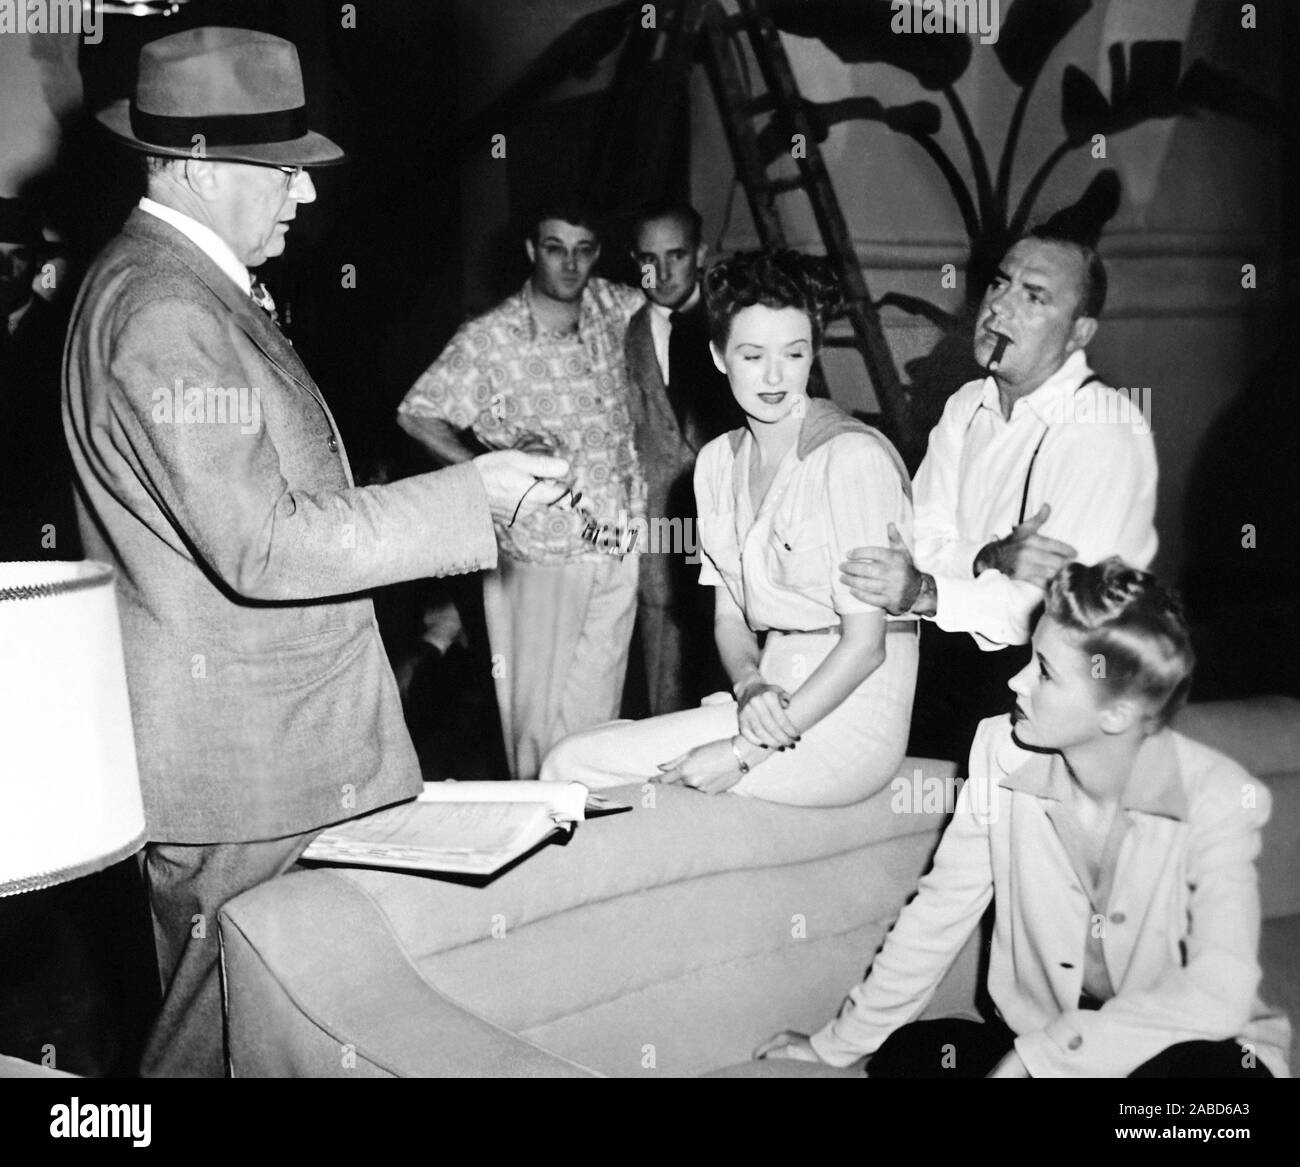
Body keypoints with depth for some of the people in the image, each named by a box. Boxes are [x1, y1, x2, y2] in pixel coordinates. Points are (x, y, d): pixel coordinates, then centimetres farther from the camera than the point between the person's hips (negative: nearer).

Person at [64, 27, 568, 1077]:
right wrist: (470, 497, -20)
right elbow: (262, 547, -25)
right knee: (228, 1026, 5)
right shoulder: (168, 315, -20)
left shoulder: (187, 285, 13)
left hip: (270, 731, 10)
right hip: (233, 756, -10)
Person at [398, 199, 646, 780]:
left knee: (599, 709, 12)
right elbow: (417, 414, -10)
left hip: (618, 550, 4)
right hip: (541, 553, -4)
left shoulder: (612, 307, 6)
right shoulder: (489, 338, -9)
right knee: (538, 710, 3)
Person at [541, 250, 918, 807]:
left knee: (572, 765, -13)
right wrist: (749, 686, -11)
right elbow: (730, 618, 11)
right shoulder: (718, 461, 8)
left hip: (846, 715, -6)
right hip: (774, 696, 6)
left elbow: (866, 642, -16)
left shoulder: (853, 456, -15)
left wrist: (745, 753, -17)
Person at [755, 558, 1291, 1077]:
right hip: (1037, 1033, 3)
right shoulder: (1002, 752, -13)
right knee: (901, 1058, -21)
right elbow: (939, 914, -4)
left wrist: (1038, 1054, -30)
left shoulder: (1218, 799, -22)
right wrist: (840, 1042, 1)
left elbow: (1218, 993, -30)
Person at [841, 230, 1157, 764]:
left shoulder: (1108, 429, -14)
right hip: (955, 641, 6)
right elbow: (919, 540, -1)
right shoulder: (966, 406, 9)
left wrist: (925, 593, -33)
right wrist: (989, 558, -22)